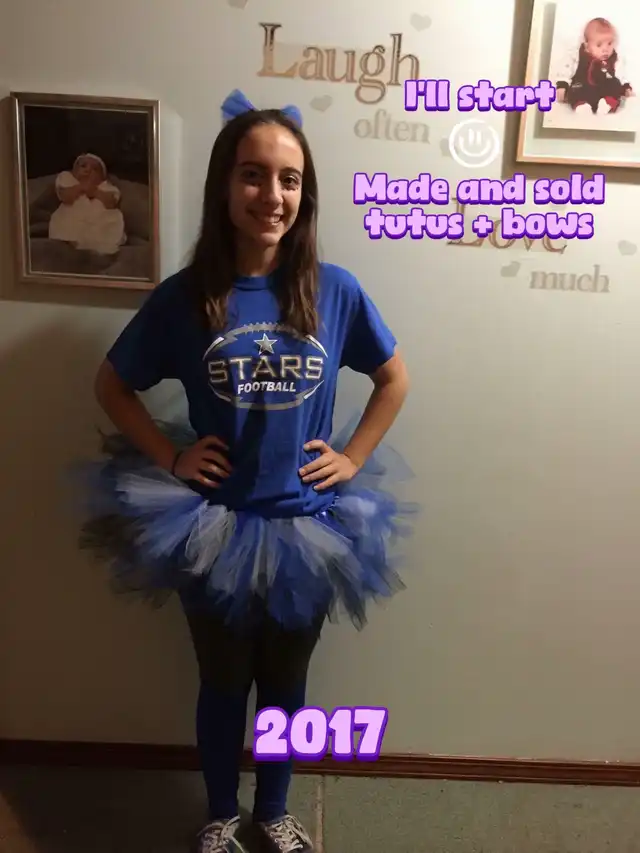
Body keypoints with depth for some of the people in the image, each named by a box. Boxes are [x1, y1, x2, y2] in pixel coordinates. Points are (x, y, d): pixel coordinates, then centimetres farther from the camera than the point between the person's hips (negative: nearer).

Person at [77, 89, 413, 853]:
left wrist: (354, 458, -2)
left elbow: (395, 377, 6)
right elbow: (111, 386, 2)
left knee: (285, 683, 22)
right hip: (211, 530, -1)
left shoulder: (335, 291, -8)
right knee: (223, 685, 21)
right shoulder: (184, 296, -10)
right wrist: (169, 457, -8)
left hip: (305, 529, 1)